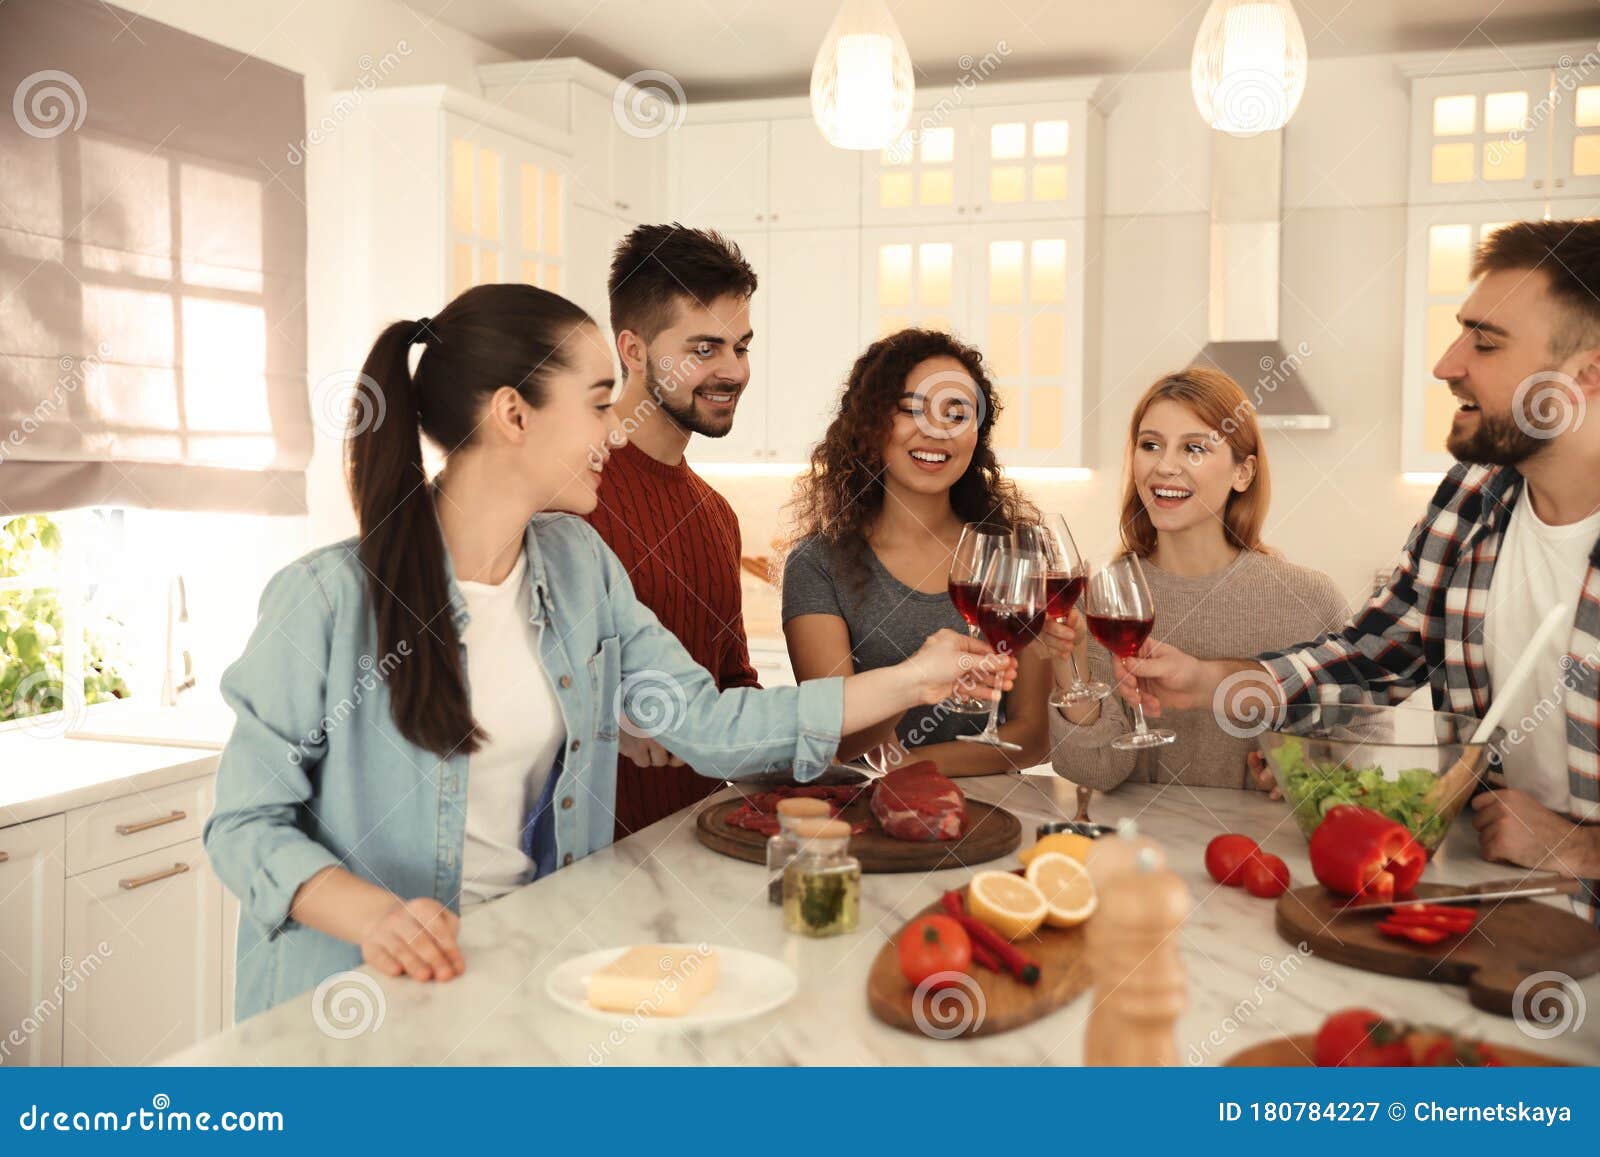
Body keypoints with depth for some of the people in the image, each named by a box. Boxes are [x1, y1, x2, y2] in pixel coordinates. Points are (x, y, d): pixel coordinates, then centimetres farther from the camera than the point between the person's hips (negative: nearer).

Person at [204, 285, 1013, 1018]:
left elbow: (708, 724, 6)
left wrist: (910, 680, 4)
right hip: (362, 994, -4)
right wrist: (373, 914, -26)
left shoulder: (578, 566, 6)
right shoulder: (329, 600, -12)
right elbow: (245, 822, -8)